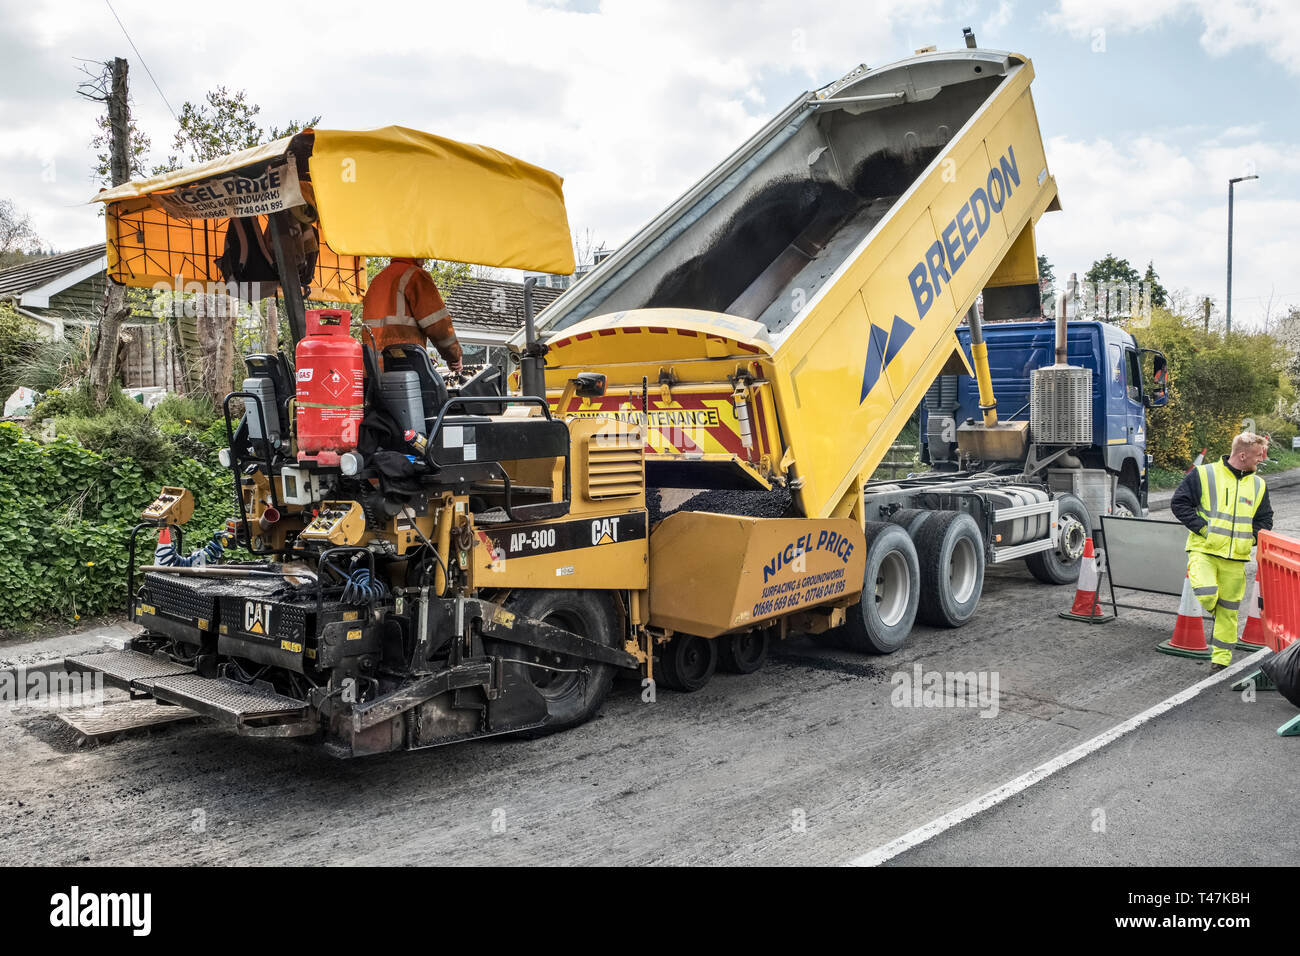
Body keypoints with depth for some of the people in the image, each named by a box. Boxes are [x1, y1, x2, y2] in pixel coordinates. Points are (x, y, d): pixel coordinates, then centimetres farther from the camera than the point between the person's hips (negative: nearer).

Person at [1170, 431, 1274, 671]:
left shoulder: (1258, 485, 11)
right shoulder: (1203, 474, -3)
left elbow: (1265, 520, 20)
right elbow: (1179, 503, -4)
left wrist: (1250, 537, 2)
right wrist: (1202, 527, -11)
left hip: (1236, 557, 4)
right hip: (1203, 550, -4)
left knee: (1228, 610, 6)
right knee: (1206, 595, -24)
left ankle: (1221, 658, 17)